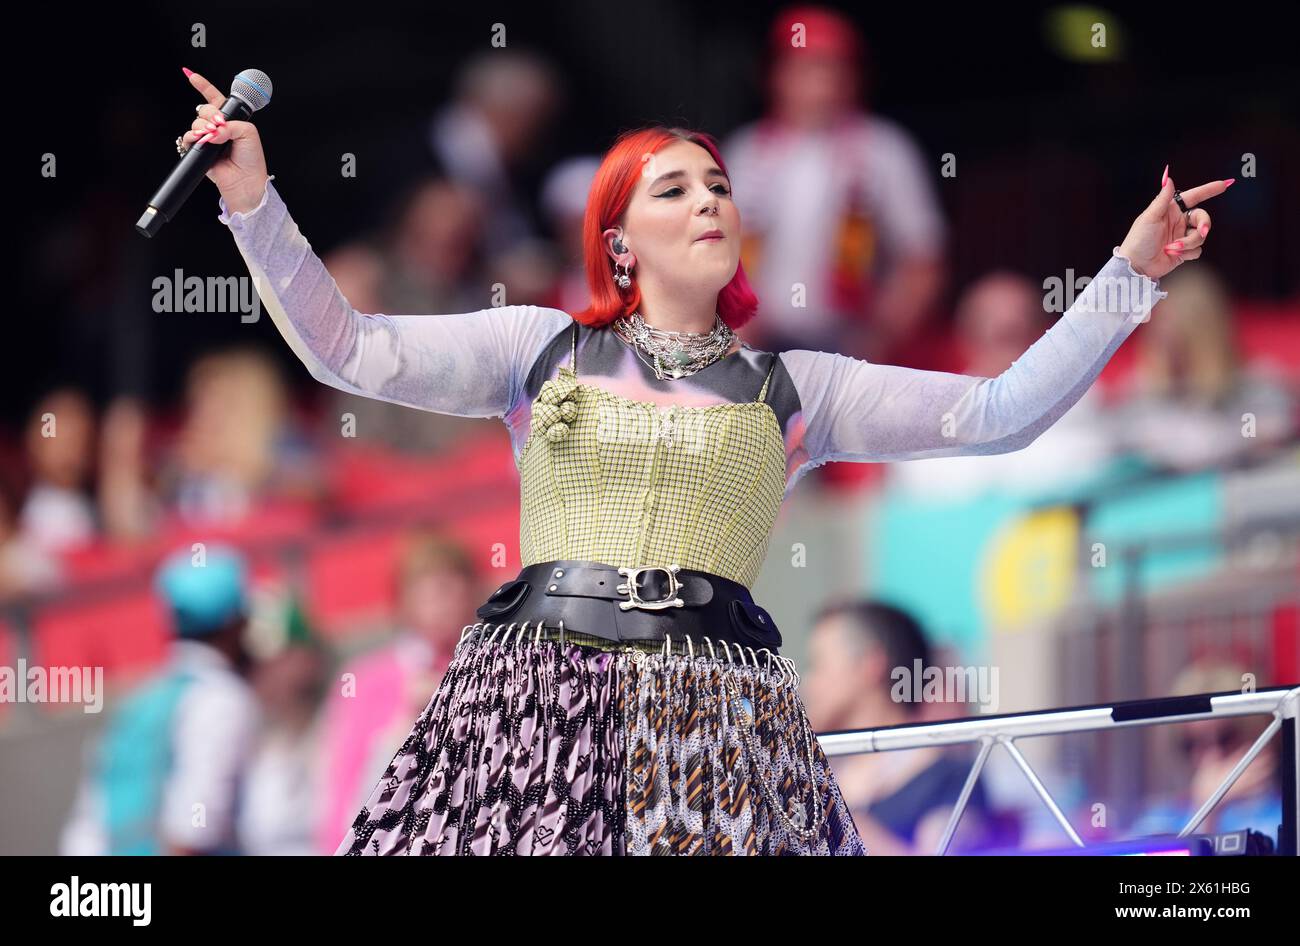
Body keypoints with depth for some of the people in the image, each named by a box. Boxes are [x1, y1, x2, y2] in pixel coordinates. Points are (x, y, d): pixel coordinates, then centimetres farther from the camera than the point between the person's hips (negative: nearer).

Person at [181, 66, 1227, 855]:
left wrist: (1131, 274, 8)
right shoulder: (543, 347, 16)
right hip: (537, 682, 0)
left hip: (716, 712, 0)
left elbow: (1001, 414, 12)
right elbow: (347, 348, 11)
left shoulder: (794, 388, 16)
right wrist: (253, 199, 3)